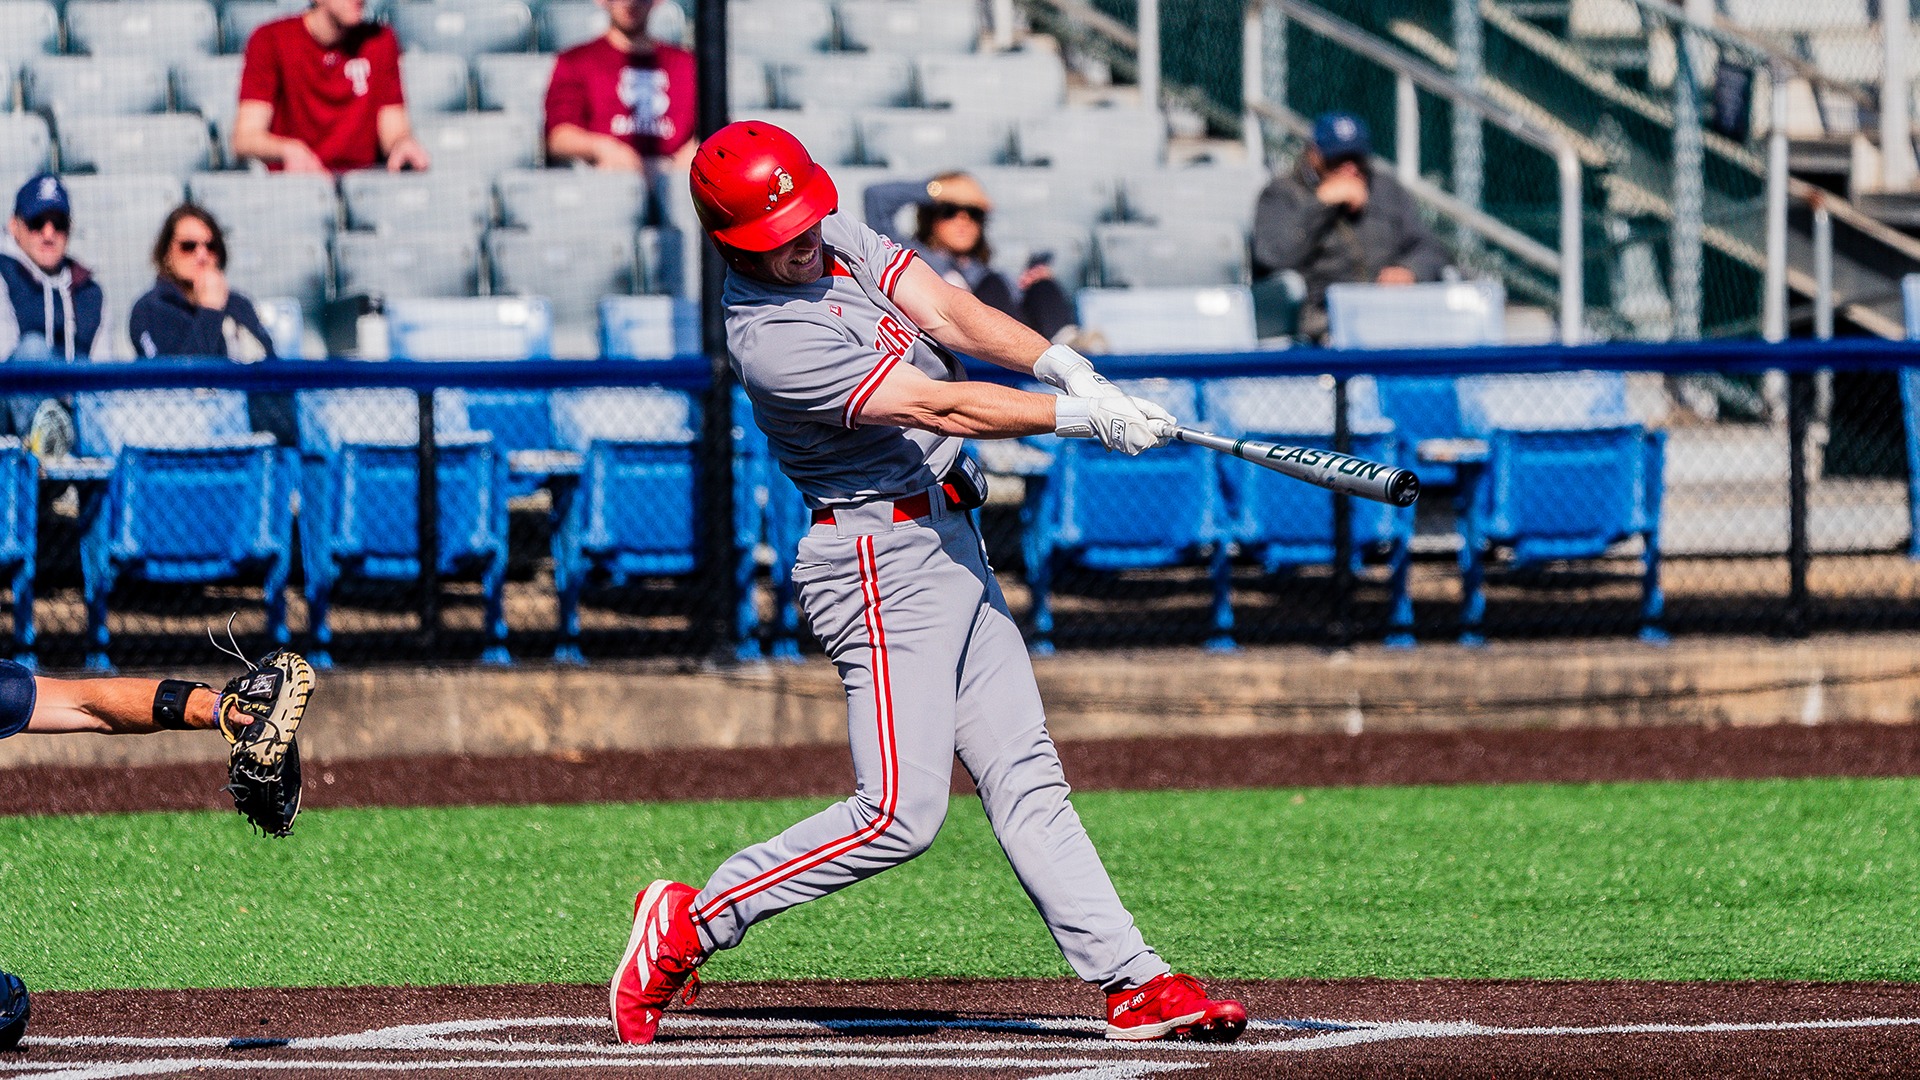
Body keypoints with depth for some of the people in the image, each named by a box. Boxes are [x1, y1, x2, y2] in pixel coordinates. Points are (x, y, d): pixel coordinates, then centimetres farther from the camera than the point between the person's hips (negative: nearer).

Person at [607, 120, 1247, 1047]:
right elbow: (938, 407, -24)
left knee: (1024, 778, 6)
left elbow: (947, 312, -4)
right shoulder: (771, 340, -23)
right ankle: (688, 926, -2)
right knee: (899, 814, -12)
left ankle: (1132, 981, 5)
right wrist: (1081, 417, -24)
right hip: (882, 562, -9)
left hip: (948, 548, 9)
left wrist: (1062, 364, -19)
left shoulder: (835, 237, 4)